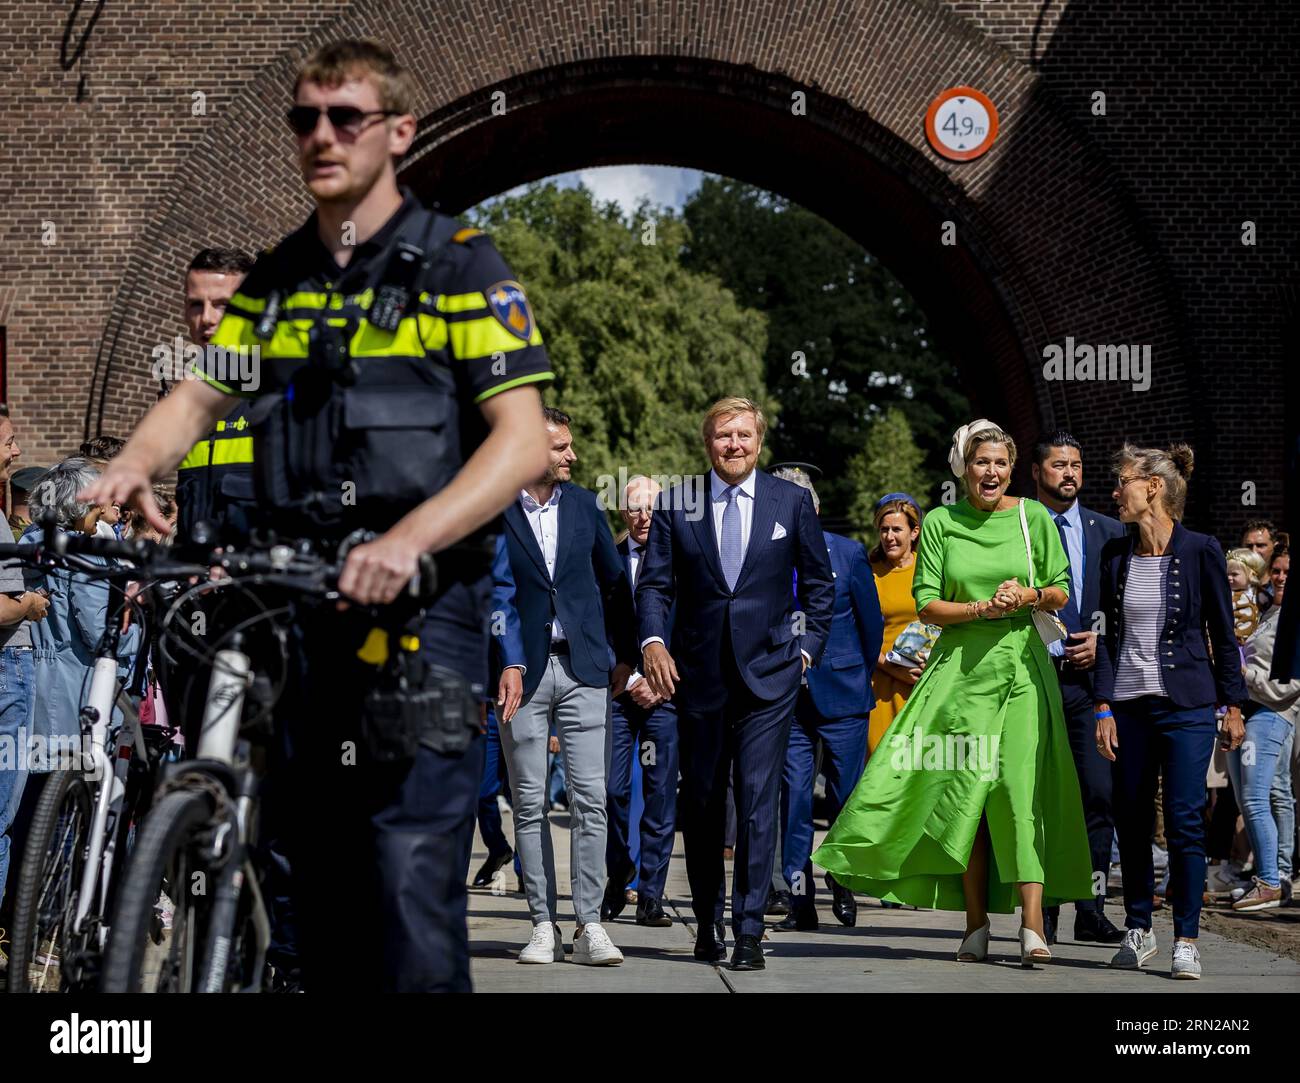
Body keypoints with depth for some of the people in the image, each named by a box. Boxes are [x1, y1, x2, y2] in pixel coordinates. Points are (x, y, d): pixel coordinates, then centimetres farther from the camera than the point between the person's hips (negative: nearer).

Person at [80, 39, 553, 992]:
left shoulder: (458, 267, -2)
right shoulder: (277, 279, 16)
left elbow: (523, 441, -11)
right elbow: (199, 396, 12)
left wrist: (410, 538, -27)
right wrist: (134, 464, -13)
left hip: (422, 598, -6)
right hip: (302, 595, 6)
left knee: (412, 879, -15)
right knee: (318, 881, 9)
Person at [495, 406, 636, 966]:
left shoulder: (583, 504, 9)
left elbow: (615, 580, 18)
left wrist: (624, 653, 16)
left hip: (583, 668, 2)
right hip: (521, 671, -2)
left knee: (590, 799, -5)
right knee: (529, 803, 2)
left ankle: (589, 925, -3)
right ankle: (543, 925, 7)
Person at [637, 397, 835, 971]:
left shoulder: (792, 501, 5)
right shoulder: (675, 502, 5)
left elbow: (818, 581, 13)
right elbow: (654, 582, 5)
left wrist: (808, 645, 5)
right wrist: (652, 641, -11)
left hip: (768, 670, -1)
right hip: (698, 672, 2)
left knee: (758, 798, -9)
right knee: (700, 801, 10)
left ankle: (749, 930, -8)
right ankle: (707, 922, 23)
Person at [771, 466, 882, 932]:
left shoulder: (847, 553, -1)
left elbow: (871, 622, 8)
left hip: (841, 694, -1)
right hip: (785, 697, 1)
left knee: (846, 798, 4)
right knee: (794, 798, -2)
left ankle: (842, 884, 23)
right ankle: (801, 901, 2)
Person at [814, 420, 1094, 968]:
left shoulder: (1033, 517, 6)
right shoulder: (940, 523, 4)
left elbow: (1062, 593, 11)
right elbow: (926, 604, 1)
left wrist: (1029, 596, -9)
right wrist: (983, 608, -13)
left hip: (1022, 666, 0)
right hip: (961, 666, 0)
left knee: (1022, 788, -11)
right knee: (966, 789, -3)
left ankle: (1031, 924, -15)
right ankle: (976, 927, 6)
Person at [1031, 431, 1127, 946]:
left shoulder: (1109, 532, 11)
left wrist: (1104, 642, -3)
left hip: (1089, 677, 1)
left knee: (1099, 795, -3)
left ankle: (1091, 911, 2)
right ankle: (1040, 910, 7)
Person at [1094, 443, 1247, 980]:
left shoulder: (1200, 550, -4)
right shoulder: (1116, 554, 7)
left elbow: (1222, 632, 0)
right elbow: (1108, 634, 9)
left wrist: (1233, 704, 0)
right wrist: (1103, 707, 1)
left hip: (1186, 704, -4)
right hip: (1128, 706, 4)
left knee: (1184, 822, -7)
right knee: (1131, 820, 7)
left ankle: (1185, 939, 0)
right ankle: (1138, 930, 20)